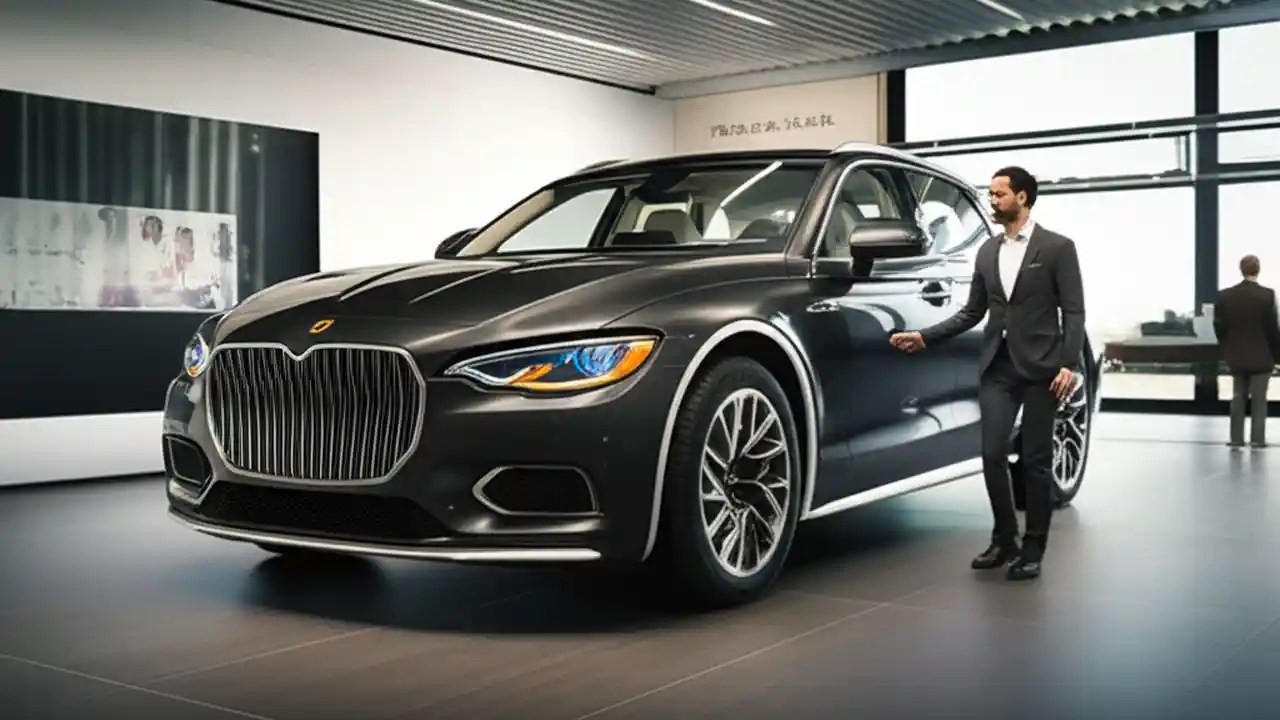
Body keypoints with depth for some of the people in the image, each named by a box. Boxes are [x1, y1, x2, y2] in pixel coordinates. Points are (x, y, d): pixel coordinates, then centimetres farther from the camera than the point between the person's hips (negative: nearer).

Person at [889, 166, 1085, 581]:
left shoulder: (1057, 248, -2)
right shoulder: (988, 252, 13)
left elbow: (1074, 312, -6)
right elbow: (972, 313, 15)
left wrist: (1070, 364, -17)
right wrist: (925, 337, 5)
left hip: (1040, 368, -4)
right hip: (997, 367, 4)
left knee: (1035, 462, 2)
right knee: (992, 456, 0)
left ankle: (1032, 550, 12)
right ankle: (1003, 539, 17)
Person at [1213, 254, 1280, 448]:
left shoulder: (1224, 295, -4)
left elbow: (1219, 326, 0)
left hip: (1236, 356, 3)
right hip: (1261, 356, -3)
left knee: (1238, 397, 12)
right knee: (1259, 398, 3)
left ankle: (1236, 437, 11)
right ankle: (1257, 438, 2)